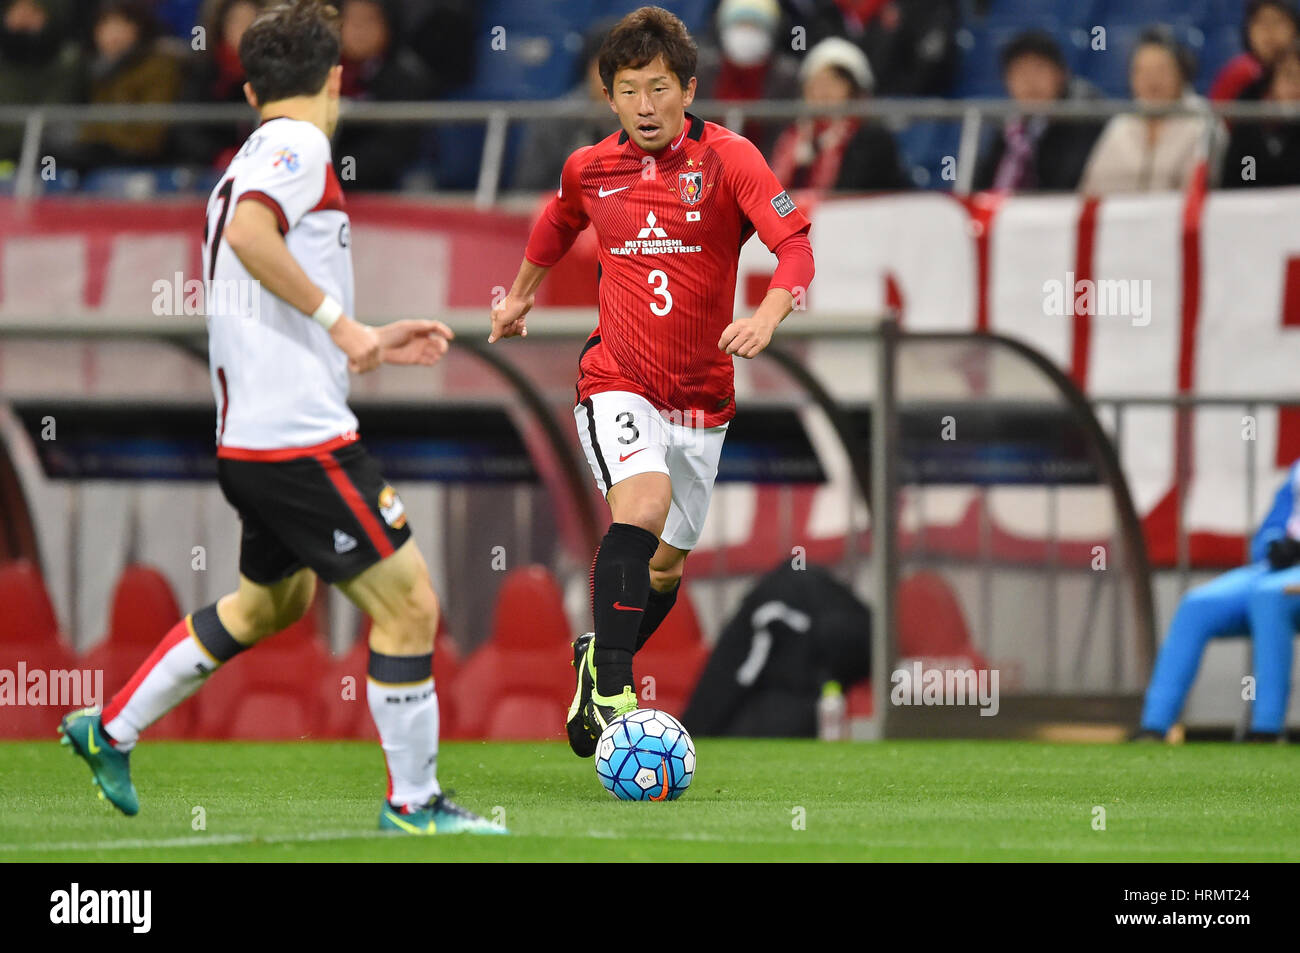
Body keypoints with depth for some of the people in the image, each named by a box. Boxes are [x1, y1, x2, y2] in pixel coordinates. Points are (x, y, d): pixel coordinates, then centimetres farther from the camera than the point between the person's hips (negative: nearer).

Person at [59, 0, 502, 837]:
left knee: (273, 599, 28)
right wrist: (338, 319, -24)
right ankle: (413, 802, 2)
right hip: (301, 439, -10)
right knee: (408, 603, -4)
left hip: (248, 438, 10)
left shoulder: (250, 165, 19)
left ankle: (110, 730, 31)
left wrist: (369, 346, 22)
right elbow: (249, 233, -30)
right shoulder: (299, 145, -9)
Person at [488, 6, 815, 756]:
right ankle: (611, 688, -27)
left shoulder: (727, 158, -10)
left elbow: (796, 245, -20)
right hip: (618, 379, -1)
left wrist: (767, 316, -38)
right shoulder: (591, 170, 0)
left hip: (702, 395, 1)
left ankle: (600, 662, 41)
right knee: (643, 505, -29)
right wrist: (521, 293, 35)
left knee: (667, 565, 13)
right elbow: (561, 220, 24)